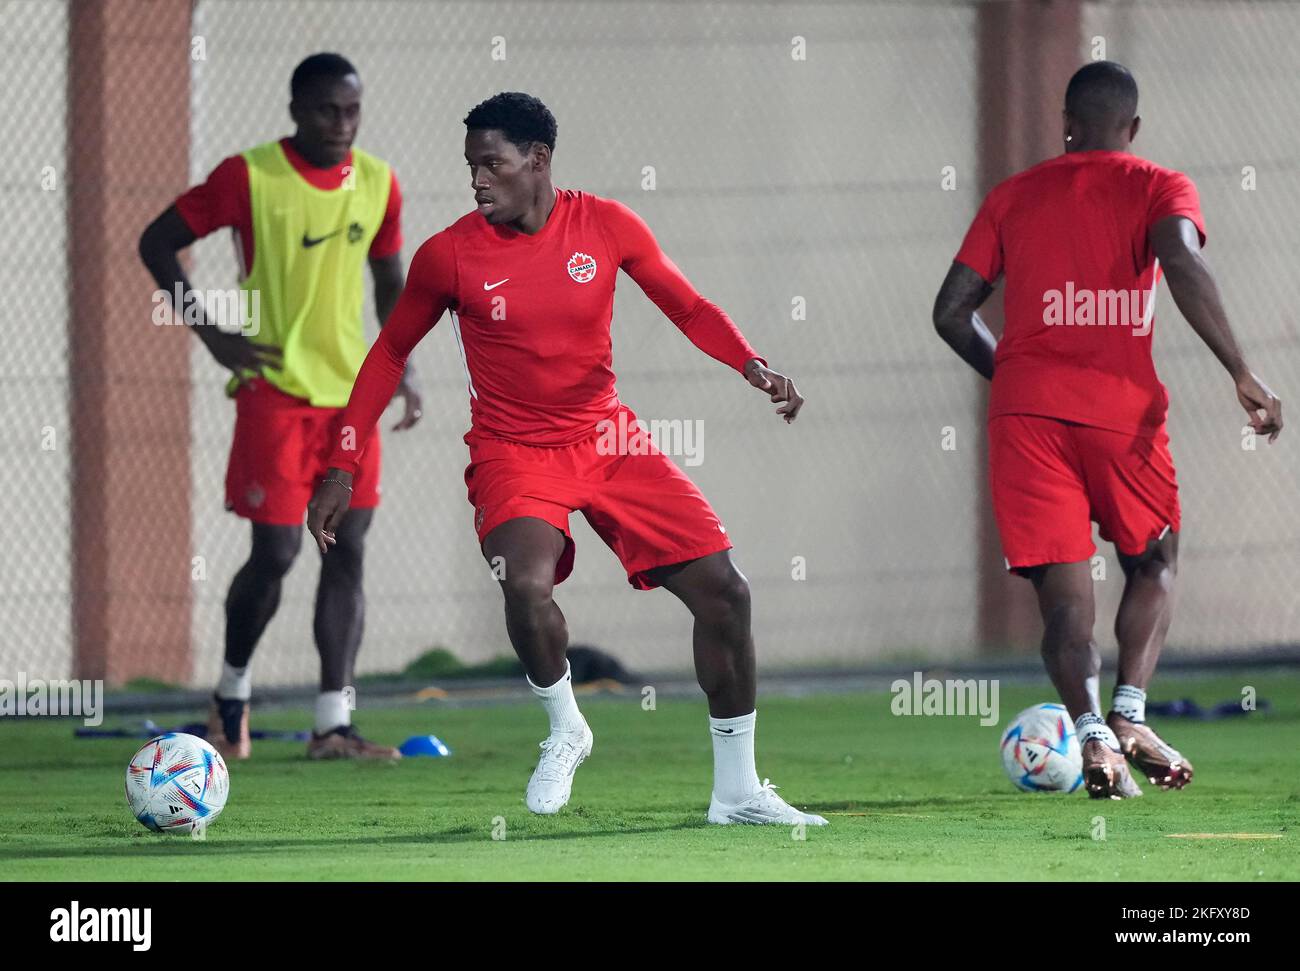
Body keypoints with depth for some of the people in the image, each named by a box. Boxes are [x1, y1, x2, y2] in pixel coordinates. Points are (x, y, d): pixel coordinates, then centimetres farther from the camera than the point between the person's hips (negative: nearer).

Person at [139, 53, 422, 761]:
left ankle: (333, 725, -1)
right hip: (275, 388, -4)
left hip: (351, 390, 5)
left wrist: (401, 369, 5)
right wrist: (213, 336, -9)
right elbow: (158, 243, -3)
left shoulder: (378, 184, 4)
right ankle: (232, 688, 18)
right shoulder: (250, 177, -10)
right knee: (276, 552, -7)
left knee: (348, 550, -2)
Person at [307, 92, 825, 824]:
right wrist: (344, 469, 1)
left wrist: (752, 365, -14)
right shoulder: (450, 256, -9)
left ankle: (737, 790, 10)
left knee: (723, 591, -5)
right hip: (514, 453, -3)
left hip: (607, 438, 3)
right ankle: (565, 730, -2)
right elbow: (391, 353, 4)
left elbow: (688, 308, 4)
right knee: (526, 584, -32)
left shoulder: (607, 226, -5)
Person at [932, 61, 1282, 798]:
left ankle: (1092, 731, -22)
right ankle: (1129, 714, -5)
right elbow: (1182, 262, -15)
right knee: (1153, 565, 17)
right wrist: (1242, 374, -14)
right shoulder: (1159, 188, 6)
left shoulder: (1013, 197, 15)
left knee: (1064, 590, 1)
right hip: (1123, 405, -1)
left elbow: (952, 312, 13)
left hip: (1028, 406, 2)